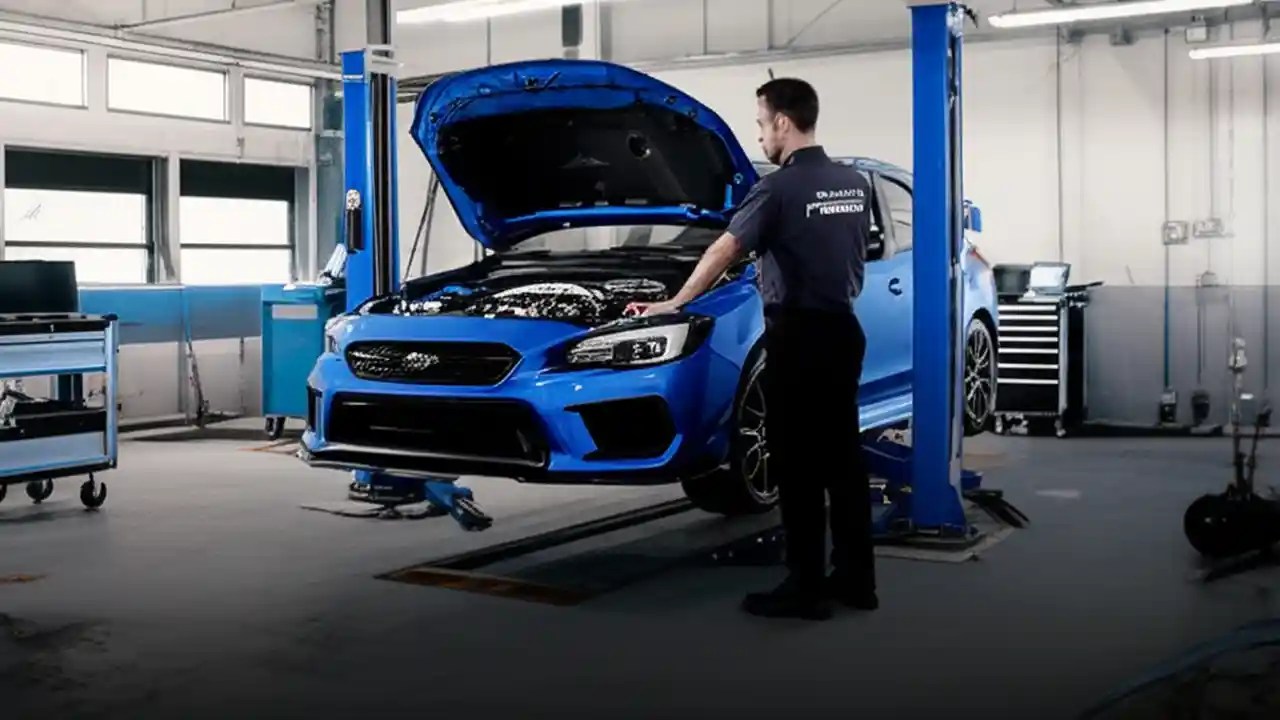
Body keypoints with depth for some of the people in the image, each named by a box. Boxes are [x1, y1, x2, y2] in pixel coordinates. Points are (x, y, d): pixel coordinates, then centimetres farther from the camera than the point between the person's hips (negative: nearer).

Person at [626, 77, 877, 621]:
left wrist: (674, 303, 0)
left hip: (798, 336, -8)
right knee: (842, 457, 11)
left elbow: (723, 253, -10)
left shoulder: (779, 189, -13)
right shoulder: (856, 184, 10)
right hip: (843, 331, 8)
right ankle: (856, 578, 16)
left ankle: (806, 588, 2)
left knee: (799, 464, -2)